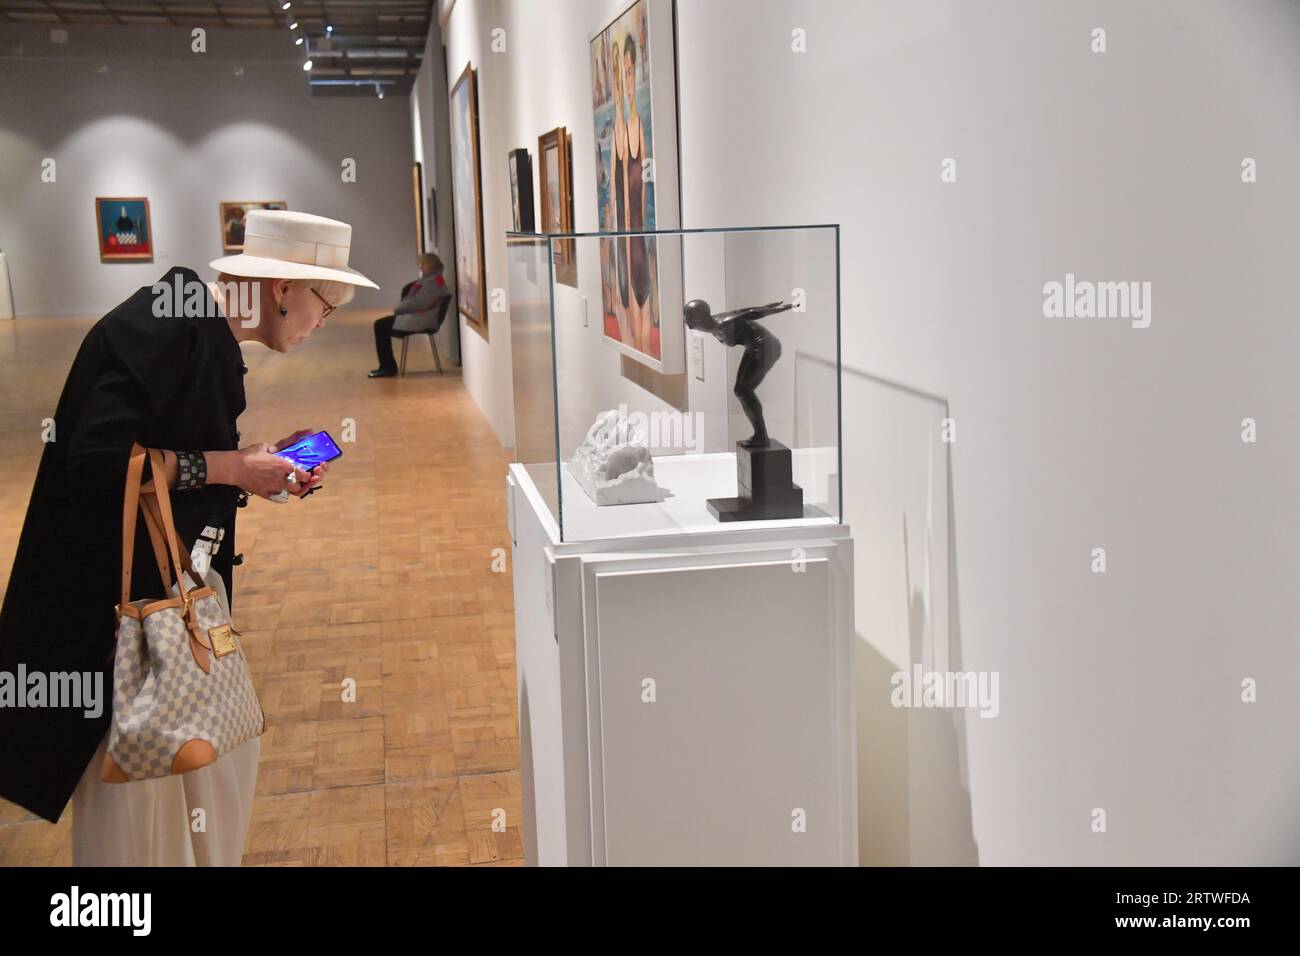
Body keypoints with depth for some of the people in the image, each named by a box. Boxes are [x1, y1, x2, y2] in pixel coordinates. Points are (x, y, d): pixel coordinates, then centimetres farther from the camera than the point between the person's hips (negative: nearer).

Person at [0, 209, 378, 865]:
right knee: (136, 789, 3)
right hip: (122, 592, -9)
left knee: (223, 753, 16)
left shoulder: (212, 339, 9)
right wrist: (230, 468, -20)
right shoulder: (163, 327, -20)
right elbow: (98, 459, -26)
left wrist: (264, 463, 4)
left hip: (181, 583, 10)